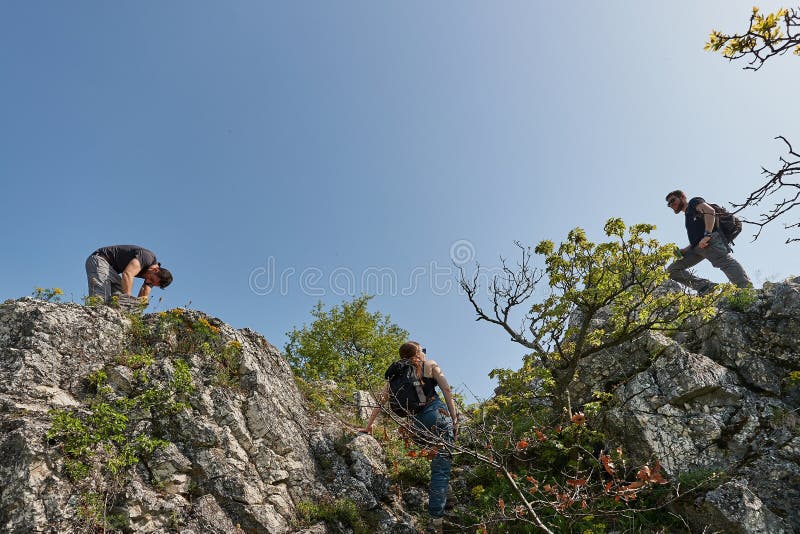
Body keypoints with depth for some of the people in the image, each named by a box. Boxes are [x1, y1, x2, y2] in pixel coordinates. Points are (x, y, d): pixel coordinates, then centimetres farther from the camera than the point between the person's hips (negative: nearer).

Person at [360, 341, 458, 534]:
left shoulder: (396, 374, 16)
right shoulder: (430, 365, 8)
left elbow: (381, 400, 12)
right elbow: (447, 391, -1)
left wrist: (369, 424, 17)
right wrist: (455, 418, -1)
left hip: (416, 423, 4)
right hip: (438, 416, -4)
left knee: (437, 466, 20)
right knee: (441, 468, -4)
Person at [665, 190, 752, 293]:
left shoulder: (694, 202, 15)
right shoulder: (688, 215, 39)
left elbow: (710, 211, -8)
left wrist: (707, 234, -21)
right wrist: (683, 251, 13)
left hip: (710, 239, -9)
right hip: (697, 247, 9)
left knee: (726, 263, -29)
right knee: (672, 270, 0)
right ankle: (706, 286, -16)